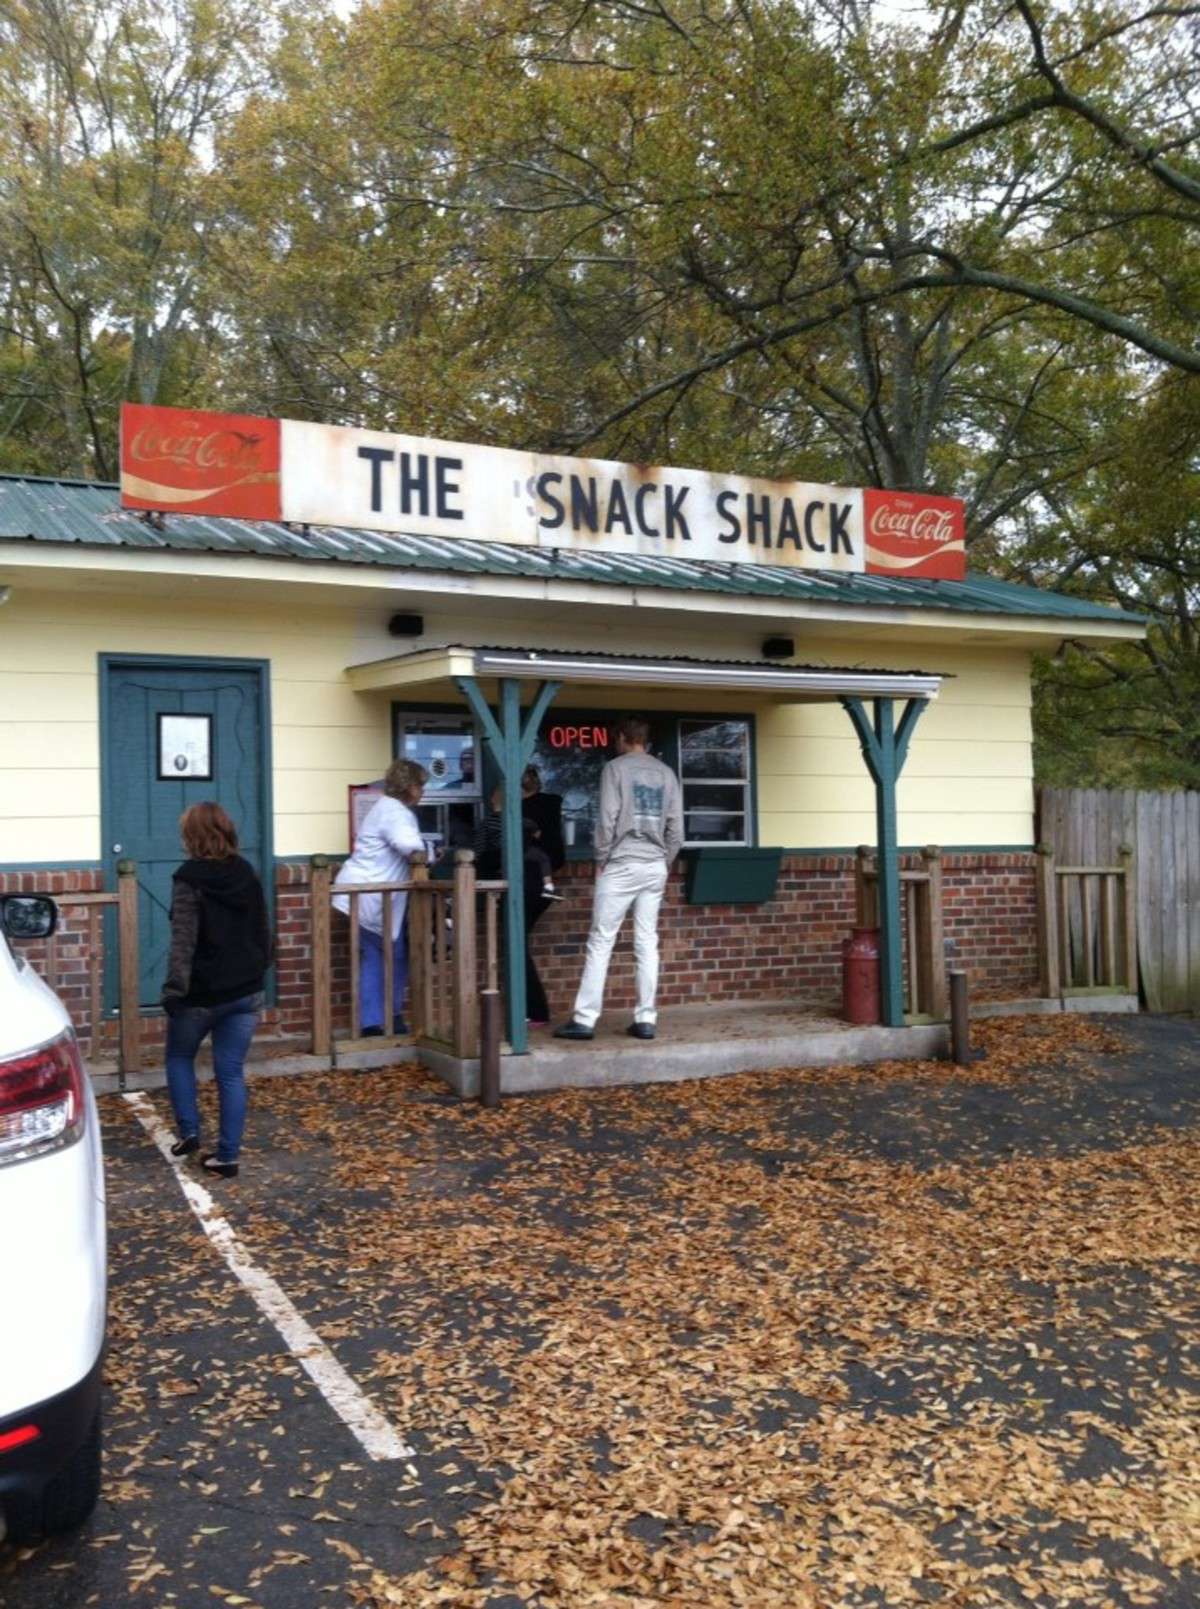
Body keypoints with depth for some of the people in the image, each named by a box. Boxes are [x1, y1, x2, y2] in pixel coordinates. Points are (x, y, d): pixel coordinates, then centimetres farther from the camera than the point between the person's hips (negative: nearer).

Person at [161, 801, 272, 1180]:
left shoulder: (190, 878, -12)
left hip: (202, 992, -4)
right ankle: (227, 1156, 7)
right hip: (245, 991, 5)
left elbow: (183, 940, -20)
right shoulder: (247, 874, 6)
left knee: (179, 1057, 21)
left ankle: (188, 1132, 17)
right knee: (232, 1073, 7)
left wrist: (174, 988, -23)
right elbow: (263, 930, 14)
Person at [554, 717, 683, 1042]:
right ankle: (645, 1019, 5)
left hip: (621, 865, -4)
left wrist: (601, 859, 1)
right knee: (647, 944, 6)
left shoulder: (616, 768, -2)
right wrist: (665, 862, 16)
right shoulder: (667, 773, 12)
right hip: (655, 867, 5)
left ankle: (584, 1020, -3)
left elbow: (607, 819, -9)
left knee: (601, 942, -3)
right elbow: (676, 827, 9)